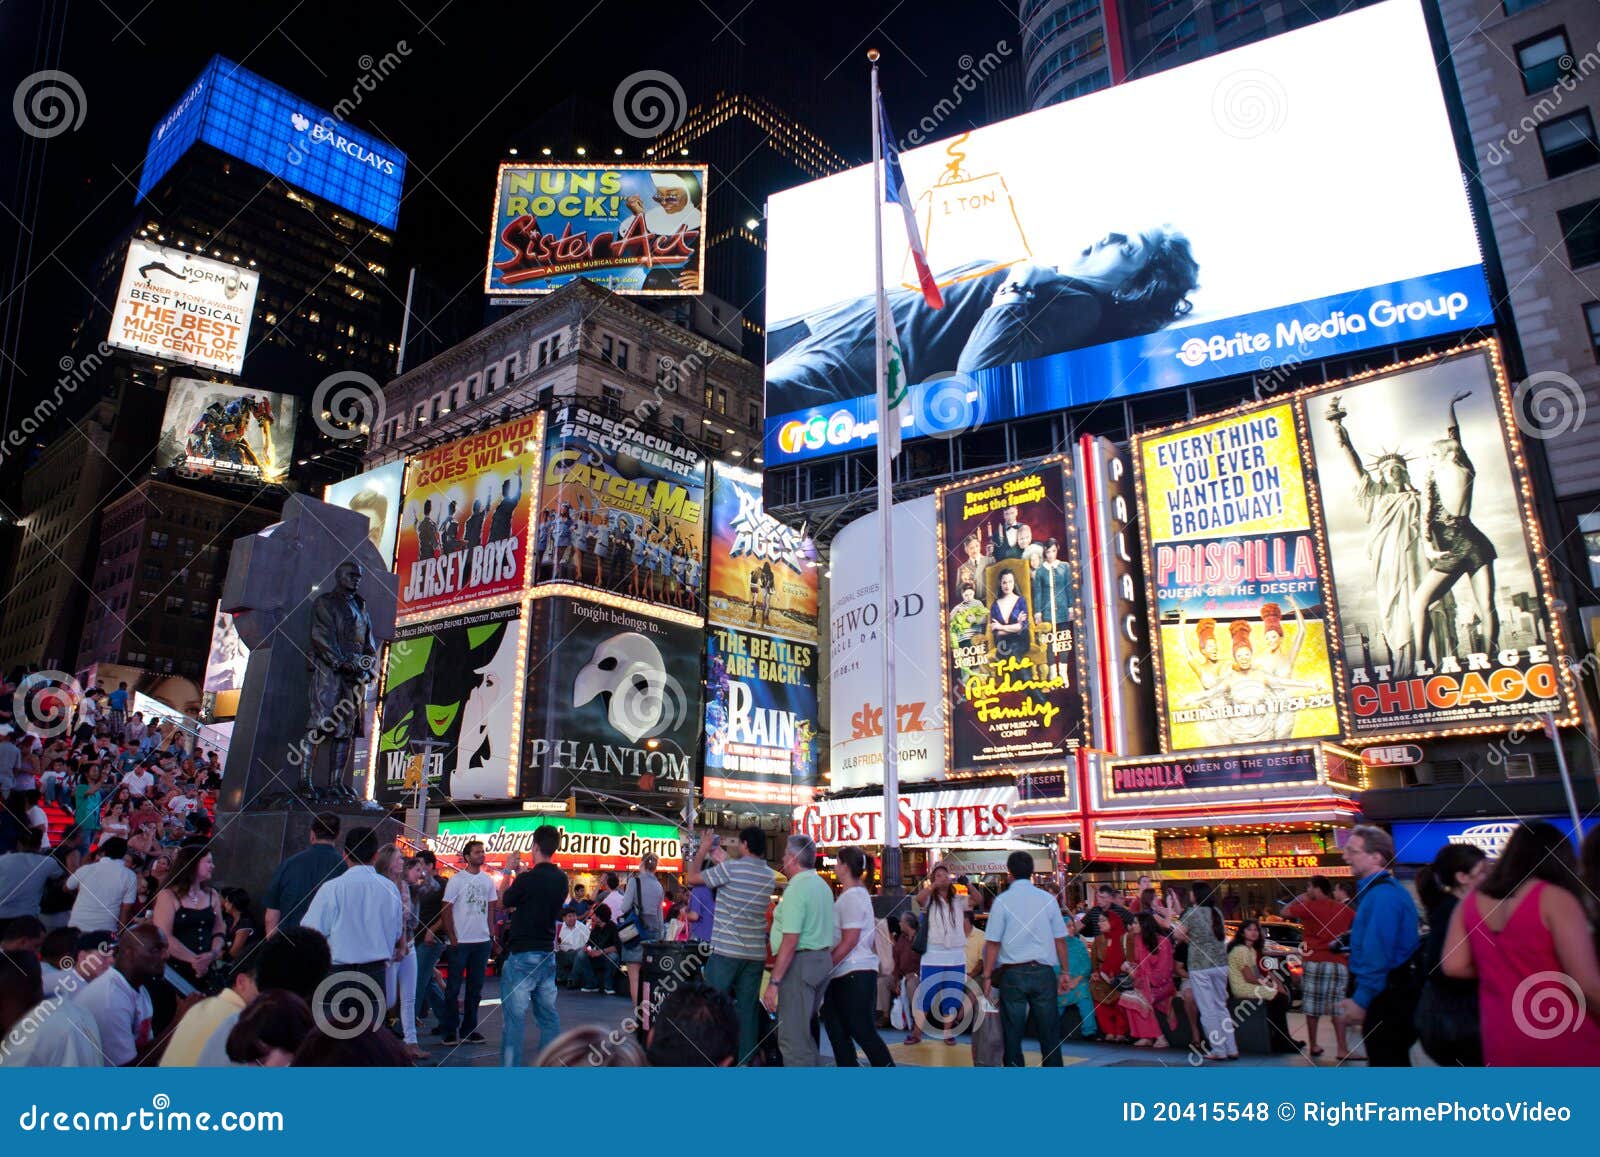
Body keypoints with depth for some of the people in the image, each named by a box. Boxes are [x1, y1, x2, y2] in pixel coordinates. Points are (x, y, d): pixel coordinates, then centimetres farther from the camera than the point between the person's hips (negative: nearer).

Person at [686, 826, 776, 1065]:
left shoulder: (731, 868, -10)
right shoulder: (770, 876, 8)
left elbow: (692, 877, -1)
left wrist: (703, 849, 12)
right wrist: (723, 859, 29)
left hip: (727, 950, -5)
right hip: (756, 953, 5)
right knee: (748, 1008, 9)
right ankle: (745, 1060, 10)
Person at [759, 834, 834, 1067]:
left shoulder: (796, 889, -16)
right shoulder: (823, 886, 13)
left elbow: (790, 942, -21)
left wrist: (774, 982, -19)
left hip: (800, 962, -9)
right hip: (824, 960, 10)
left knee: (792, 1037, -4)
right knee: (806, 1030, 20)